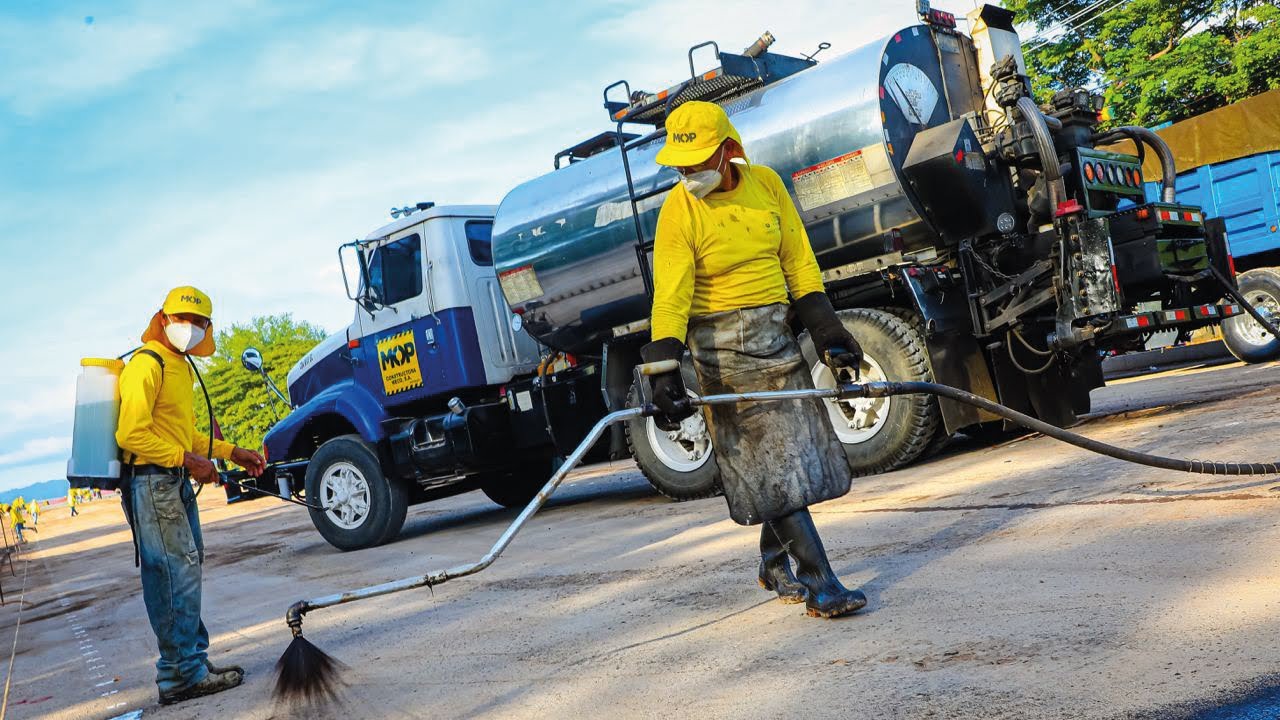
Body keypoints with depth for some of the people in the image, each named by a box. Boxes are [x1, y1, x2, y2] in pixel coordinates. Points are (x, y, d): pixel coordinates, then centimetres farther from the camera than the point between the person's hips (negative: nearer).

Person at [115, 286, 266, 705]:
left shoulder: (181, 367, 18)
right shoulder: (147, 364, -13)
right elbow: (131, 434, -21)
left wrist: (231, 453, 19)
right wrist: (188, 460, -22)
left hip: (177, 481, 11)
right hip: (152, 482, -11)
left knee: (187, 570, 15)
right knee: (176, 574, -9)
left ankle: (192, 661, 25)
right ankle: (182, 674, -3)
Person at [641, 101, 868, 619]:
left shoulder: (766, 184, 3)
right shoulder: (679, 212, -12)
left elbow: (798, 261, 8)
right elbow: (670, 298, -17)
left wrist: (827, 330, 4)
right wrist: (665, 371, -27)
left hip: (776, 333, 6)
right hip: (723, 345, -6)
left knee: (794, 454, 12)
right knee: (772, 465, -7)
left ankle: (776, 566, 31)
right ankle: (821, 585, -4)